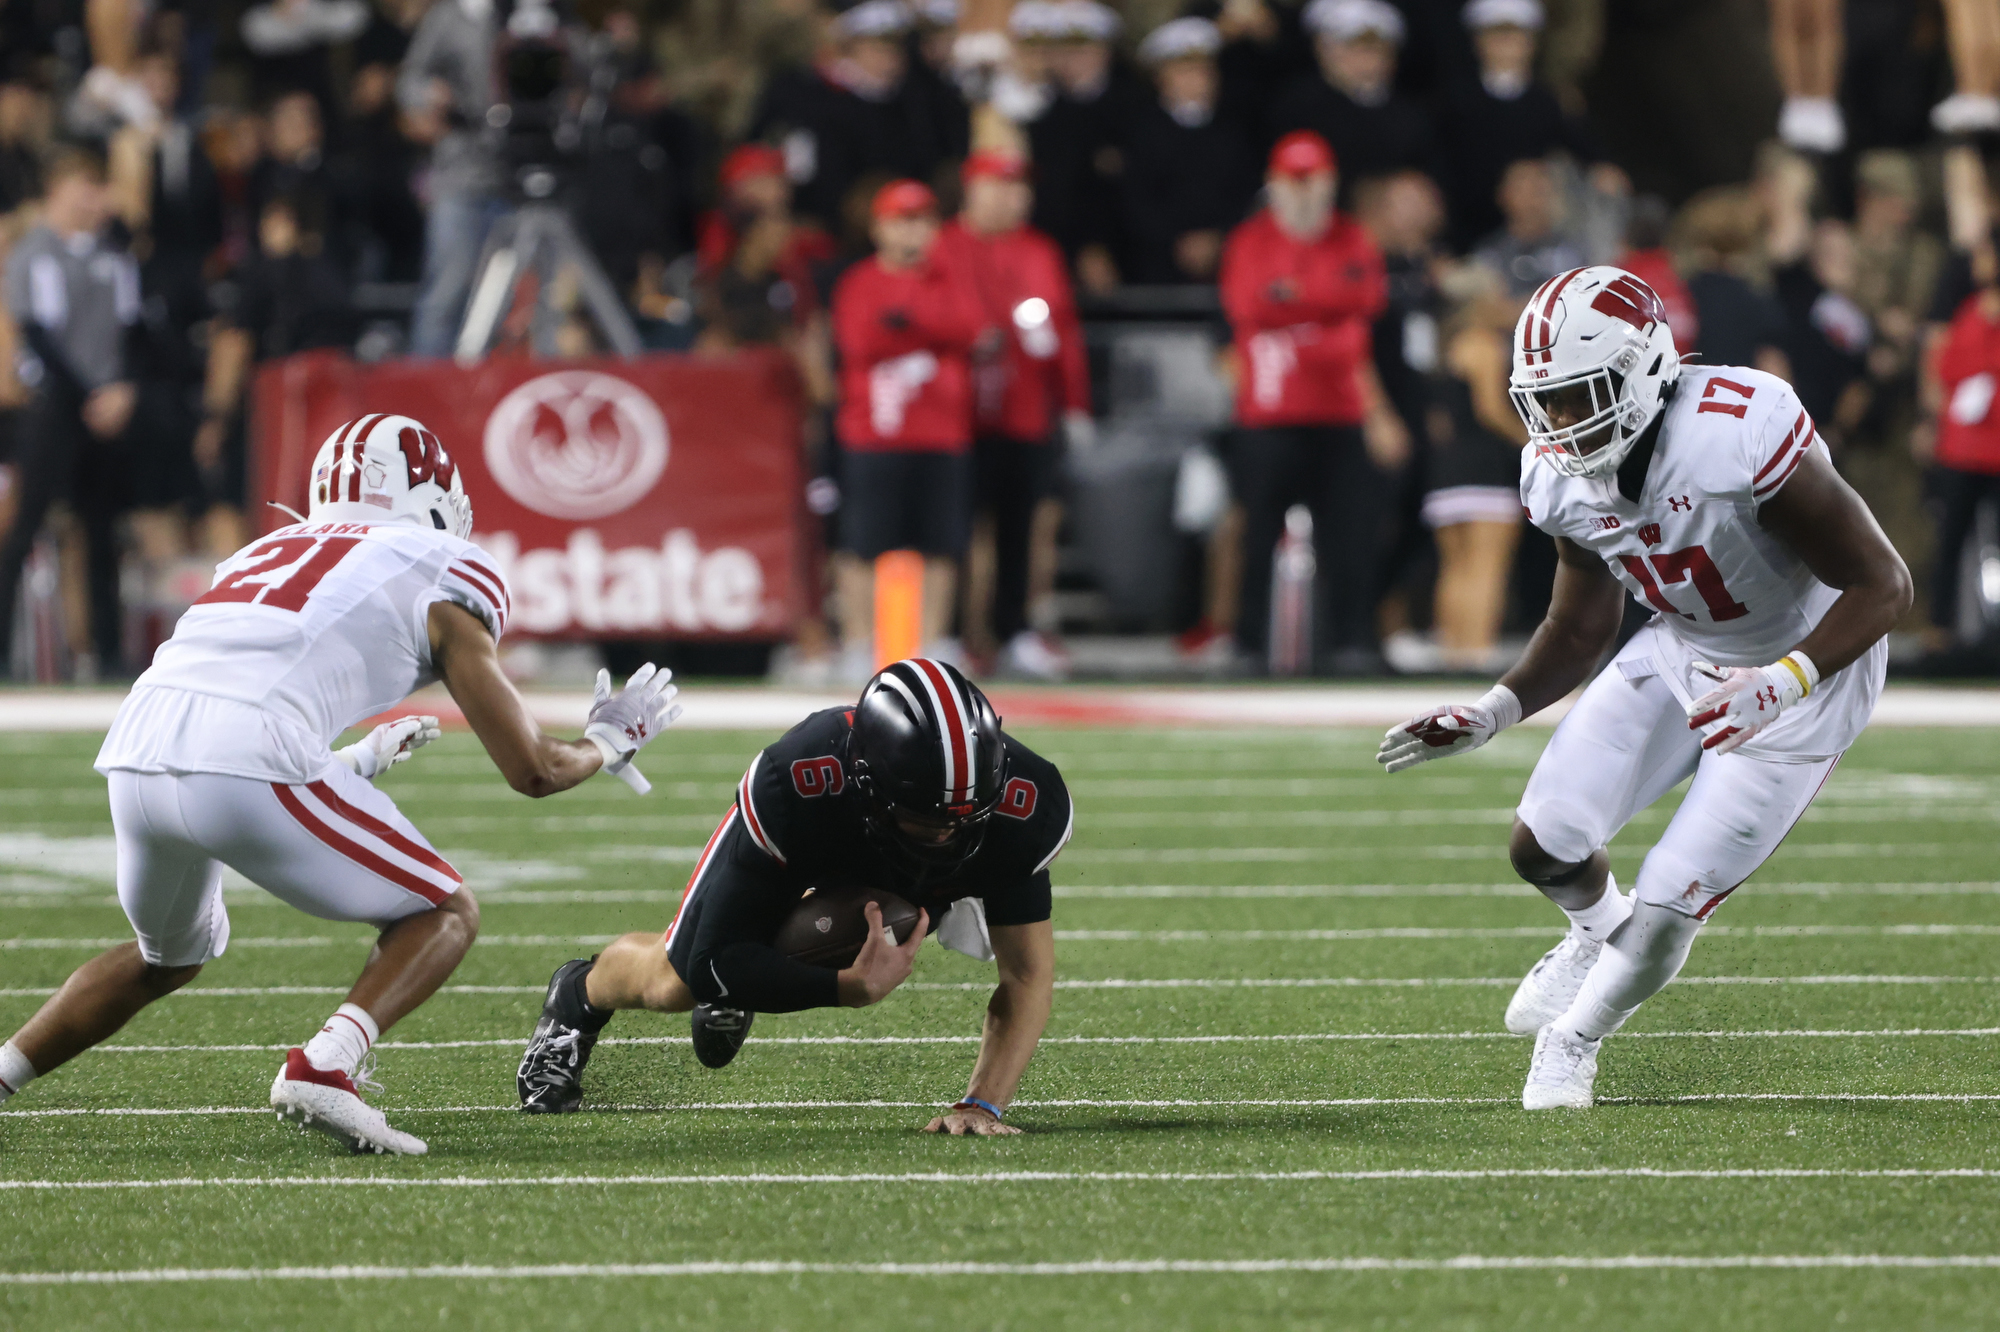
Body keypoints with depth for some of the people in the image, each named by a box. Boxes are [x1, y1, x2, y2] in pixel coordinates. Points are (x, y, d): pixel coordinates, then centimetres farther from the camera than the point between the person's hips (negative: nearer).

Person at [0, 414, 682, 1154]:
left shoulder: (270, 550, 31)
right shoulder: (441, 576, 15)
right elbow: (533, 770, 16)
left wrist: (358, 761, 51)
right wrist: (609, 741, 37)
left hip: (134, 757, 6)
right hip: (249, 764, -6)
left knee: (169, 956, 34)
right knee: (444, 915, 13)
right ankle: (322, 1069, -10)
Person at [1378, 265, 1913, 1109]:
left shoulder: (1738, 437, -35)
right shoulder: (1562, 478, -13)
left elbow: (1882, 585, -28)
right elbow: (1581, 629, 6)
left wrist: (1778, 684, -39)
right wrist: (1493, 714, -8)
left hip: (1807, 666, -6)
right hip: (1680, 652, 6)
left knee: (1671, 905, -7)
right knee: (1543, 845, -3)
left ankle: (1575, 1039, 25)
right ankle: (1600, 933, 35)